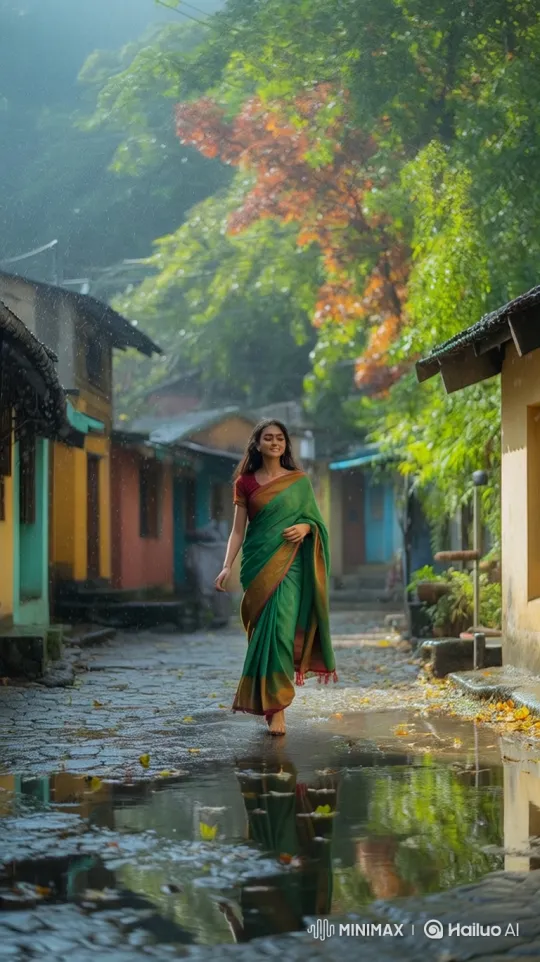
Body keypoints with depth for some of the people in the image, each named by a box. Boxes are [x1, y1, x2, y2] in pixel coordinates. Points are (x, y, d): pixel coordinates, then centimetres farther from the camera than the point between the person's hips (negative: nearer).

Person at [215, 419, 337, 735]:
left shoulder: (299, 481, 7)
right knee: (262, 629, 3)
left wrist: (305, 527, -12)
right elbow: (238, 529, 5)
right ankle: (269, 699, 21)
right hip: (257, 562, 1)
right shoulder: (245, 482, 7)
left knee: (280, 627, -14)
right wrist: (227, 566, -6)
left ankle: (276, 706, -13)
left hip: (288, 563, -1)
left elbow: (315, 520, 11)